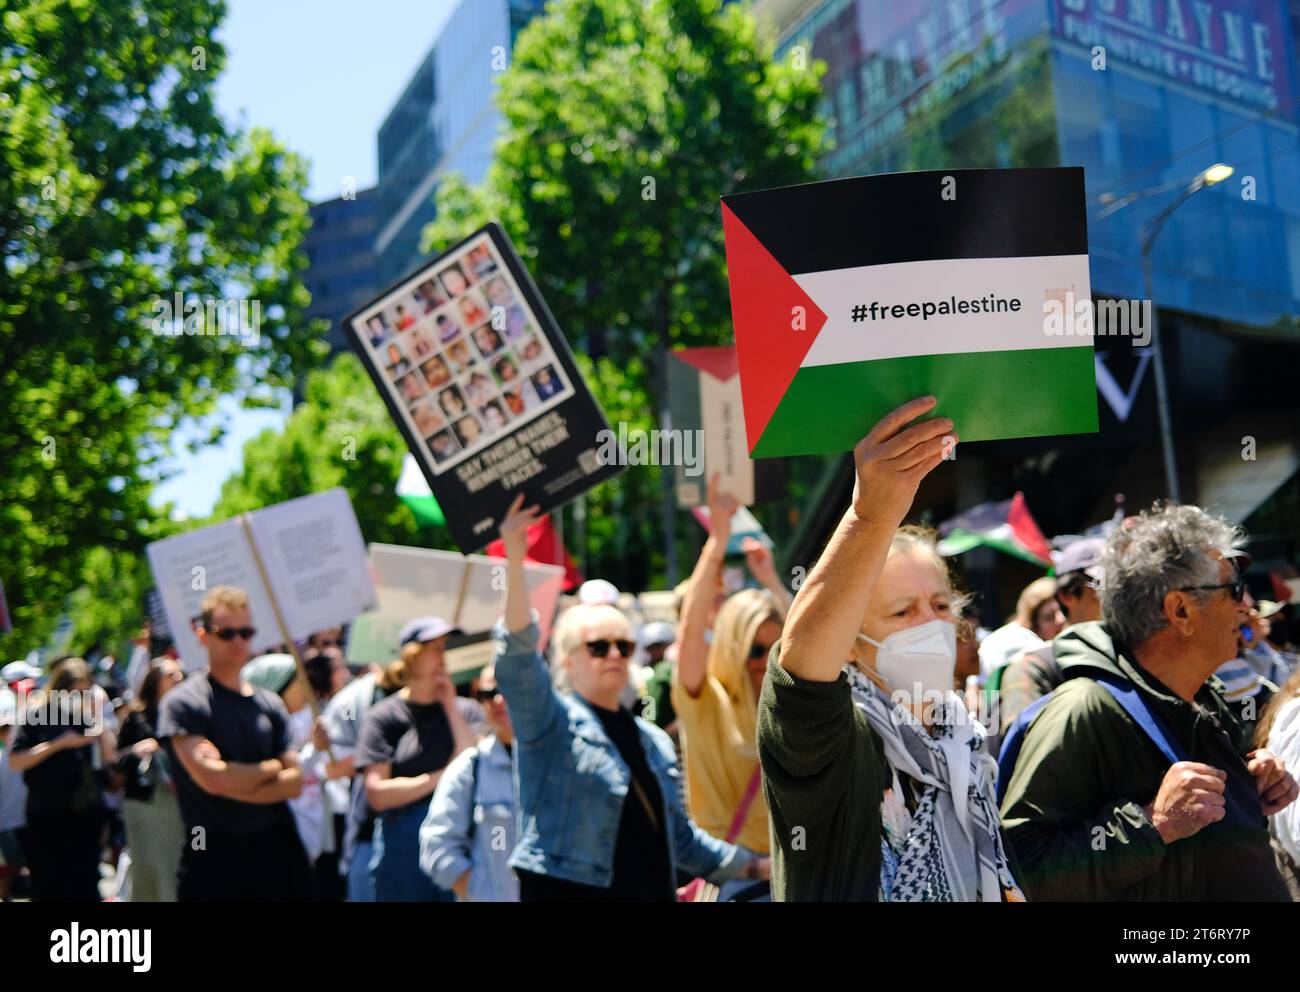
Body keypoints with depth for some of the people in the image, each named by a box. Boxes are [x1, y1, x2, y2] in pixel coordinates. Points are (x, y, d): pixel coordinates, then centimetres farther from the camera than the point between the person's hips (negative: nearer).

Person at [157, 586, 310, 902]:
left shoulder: (270, 704, 11)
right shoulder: (182, 703, -4)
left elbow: (294, 782, 3)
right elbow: (212, 777, -16)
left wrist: (236, 784, -11)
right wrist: (271, 768, 0)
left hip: (276, 852, 4)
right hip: (212, 857, -4)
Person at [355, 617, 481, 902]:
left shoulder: (463, 710, 9)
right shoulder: (384, 717, 1)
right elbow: (378, 794, -6)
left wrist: (451, 707, -5)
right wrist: (439, 777, -6)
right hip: (404, 844, -2)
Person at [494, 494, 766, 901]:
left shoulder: (655, 741, 17)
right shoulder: (549, 720, -1)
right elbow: (517, 654, -20)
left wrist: (755, 866, 22)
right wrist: (514, 560, -31)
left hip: (651, 891, 7)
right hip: (567, 887, -6)